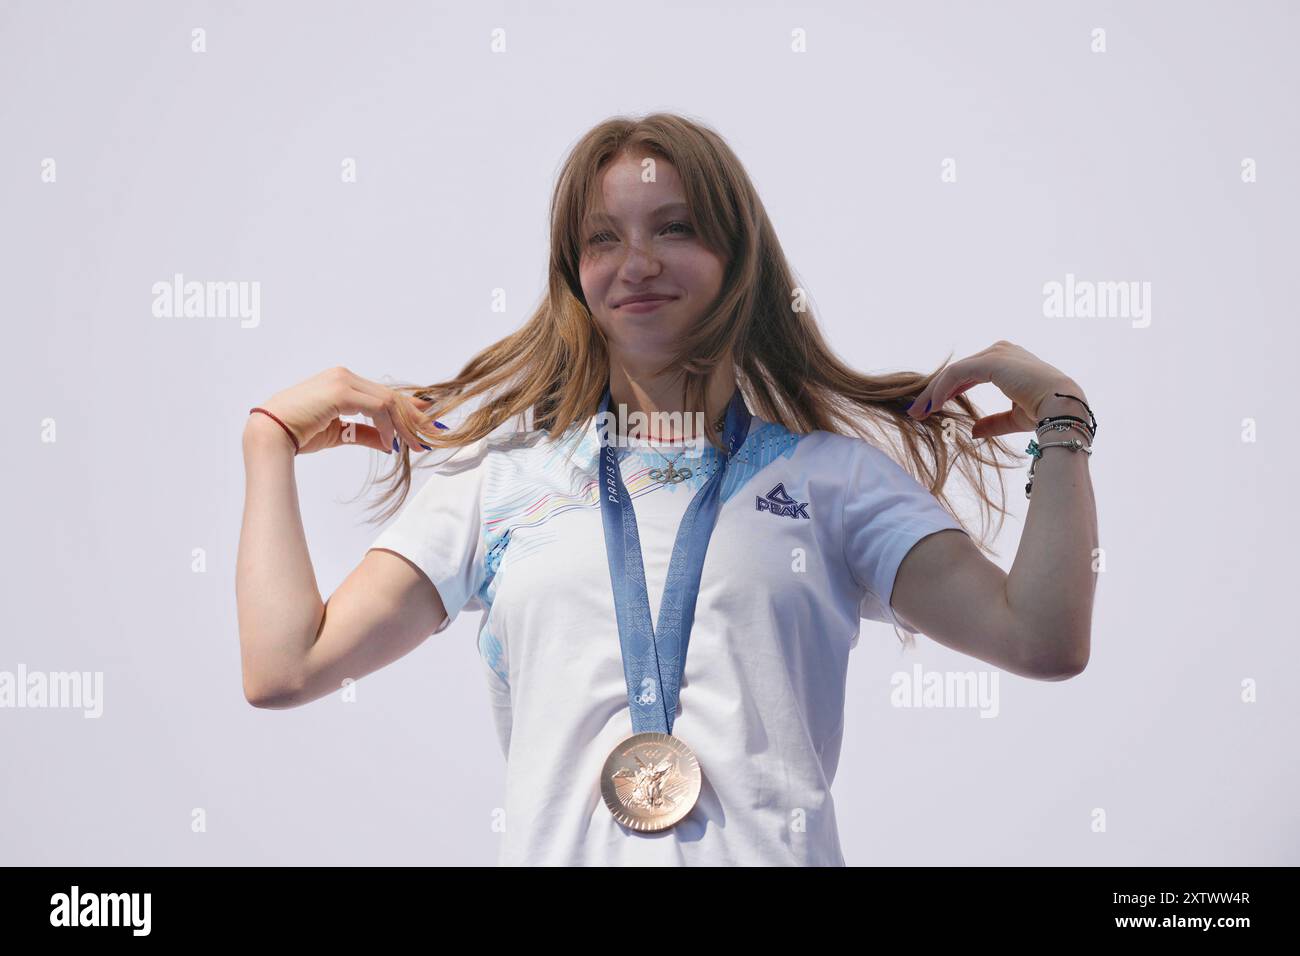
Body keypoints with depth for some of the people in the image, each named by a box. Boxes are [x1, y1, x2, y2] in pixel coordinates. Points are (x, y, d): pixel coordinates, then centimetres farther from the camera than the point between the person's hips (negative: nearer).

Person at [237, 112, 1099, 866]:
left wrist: (1060, 416, 4)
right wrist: (271, 438, 14)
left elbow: (1044, 641, 2)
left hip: (771, 851, -1)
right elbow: (286, 667, 8)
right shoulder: (497, 476, 15)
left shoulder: (833, 472, 12)